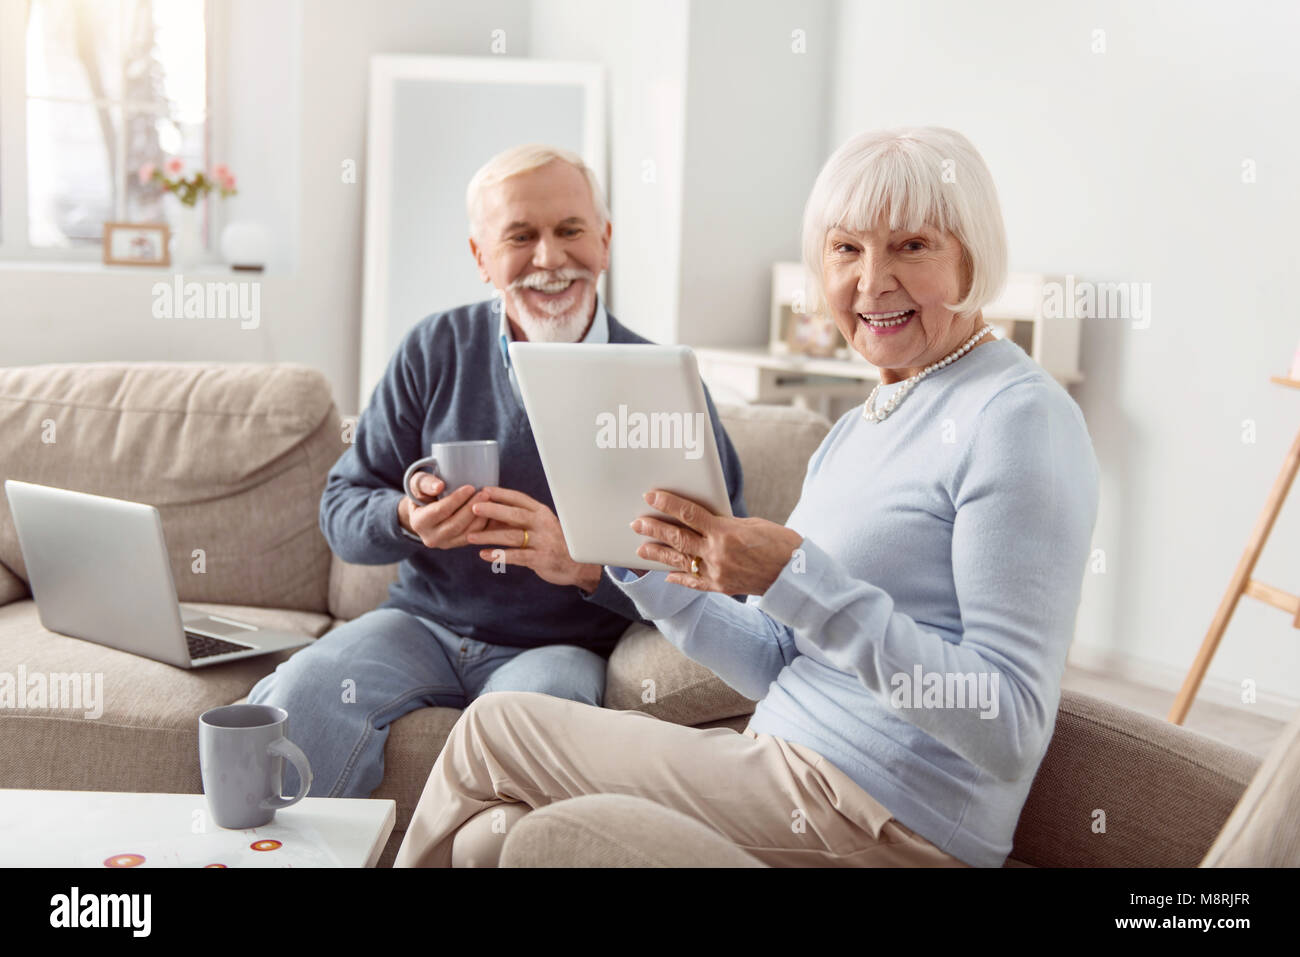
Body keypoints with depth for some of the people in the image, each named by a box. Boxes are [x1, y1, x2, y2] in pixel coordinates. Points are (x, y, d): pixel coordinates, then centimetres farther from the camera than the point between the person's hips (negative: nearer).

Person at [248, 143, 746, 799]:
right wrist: (407, 520, -17)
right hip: (423, 622, 2)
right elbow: (340, 510, 7)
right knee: (297, 695, -26)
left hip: (562, 645, -2)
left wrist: (585, 564, -24)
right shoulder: (434, 351, 5)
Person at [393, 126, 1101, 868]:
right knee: (496, 835, 0)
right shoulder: (863, 425, 14)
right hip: (801, 778, 7)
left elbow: (1011, 730, -22)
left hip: (881, 819, -7)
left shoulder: (1018, 417, -14)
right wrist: (642, 561, 0)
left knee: (493, 727, 0)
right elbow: (784, 668, 13)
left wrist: (798, 577, -27)